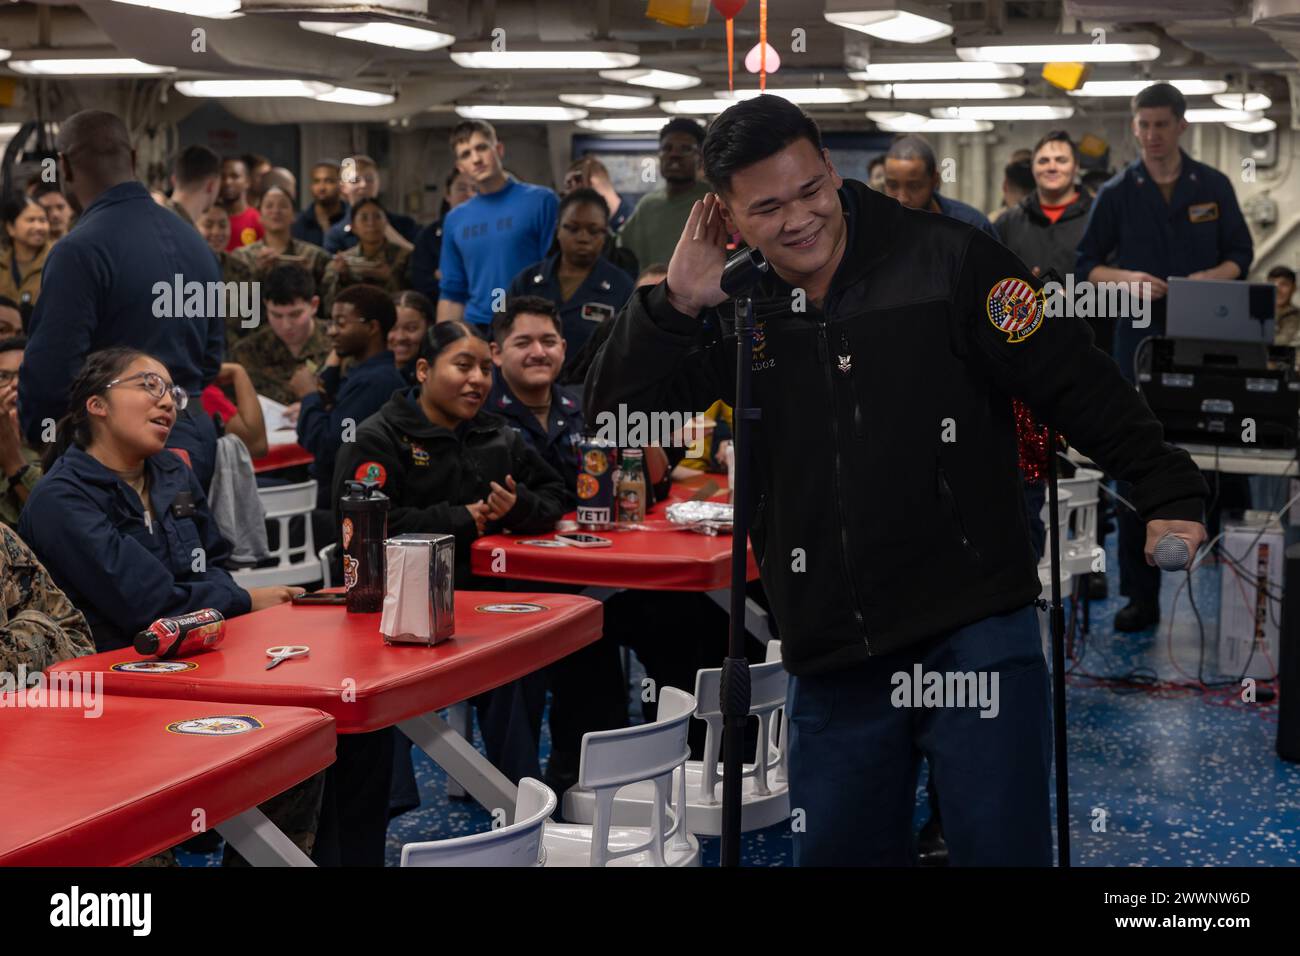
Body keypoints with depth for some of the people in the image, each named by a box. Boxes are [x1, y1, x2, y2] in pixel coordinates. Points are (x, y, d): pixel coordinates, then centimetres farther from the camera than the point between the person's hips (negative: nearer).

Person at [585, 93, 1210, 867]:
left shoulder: (948, 262, -6)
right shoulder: (731, 311, 5)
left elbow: (1079, 385, -6)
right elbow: (615, 416, 4)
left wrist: (1170, 496, -13)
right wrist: (676, 301, -8)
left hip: (975, 635, -4)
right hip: (834, 660, 4)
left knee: (1001, 848, -4)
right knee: (836, 850, 15)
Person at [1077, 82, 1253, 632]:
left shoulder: (1214, 187, 5)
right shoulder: (1117, 193, 3)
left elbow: (1241, 254, 8)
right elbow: (1085, 265, 4)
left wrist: (1211, 277, -13)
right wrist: (1125, 278, -16)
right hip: (1141, 339, 0)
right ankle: (1141, 597, 7)